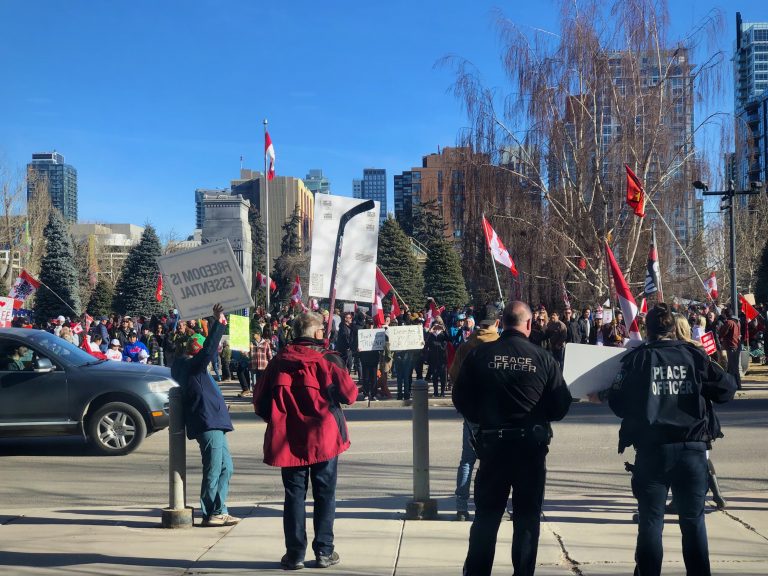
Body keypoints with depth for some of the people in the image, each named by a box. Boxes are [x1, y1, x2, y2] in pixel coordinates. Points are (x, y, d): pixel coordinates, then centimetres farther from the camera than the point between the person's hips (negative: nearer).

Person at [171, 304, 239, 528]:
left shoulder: (191, 366, 20)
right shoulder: (189, 365, -11)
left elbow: (209, 350, 35)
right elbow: (208, 351, -24)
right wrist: (218, 323, -26)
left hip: (214, 423, 11)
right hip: (207, 424, -11)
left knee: (225, 467, 14)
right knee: (213, 469, -6)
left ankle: (219, 511, 19)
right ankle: (210, 514, 2)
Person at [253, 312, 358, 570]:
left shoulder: (278, 361, 2)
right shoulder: (328, 359, -7)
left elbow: (260, 400, 3)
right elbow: (349, 394, -7)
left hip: (289, 440, 2)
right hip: (324, 437, -2)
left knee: (294, 494, 9)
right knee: (324, 494, 9)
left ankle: (295, 553, 9)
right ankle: (324, 551, 12)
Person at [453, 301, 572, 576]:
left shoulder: (480, 354, -7)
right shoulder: (543, 358, -8)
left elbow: (461, 399, -4)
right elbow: (560, 407, -6)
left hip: (492, 442, 1)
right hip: (532, 445, -1)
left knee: (486, 515, 14)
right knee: (527, 517, 11)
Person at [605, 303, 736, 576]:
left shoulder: (637, 358, -2)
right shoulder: (693, 355, 1)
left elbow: (617, 403, -4)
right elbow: (726, 389, 2)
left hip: (651, 450, -1)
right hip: (692, 448, 1)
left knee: (650, 521, 7)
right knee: (693, 520, 10)